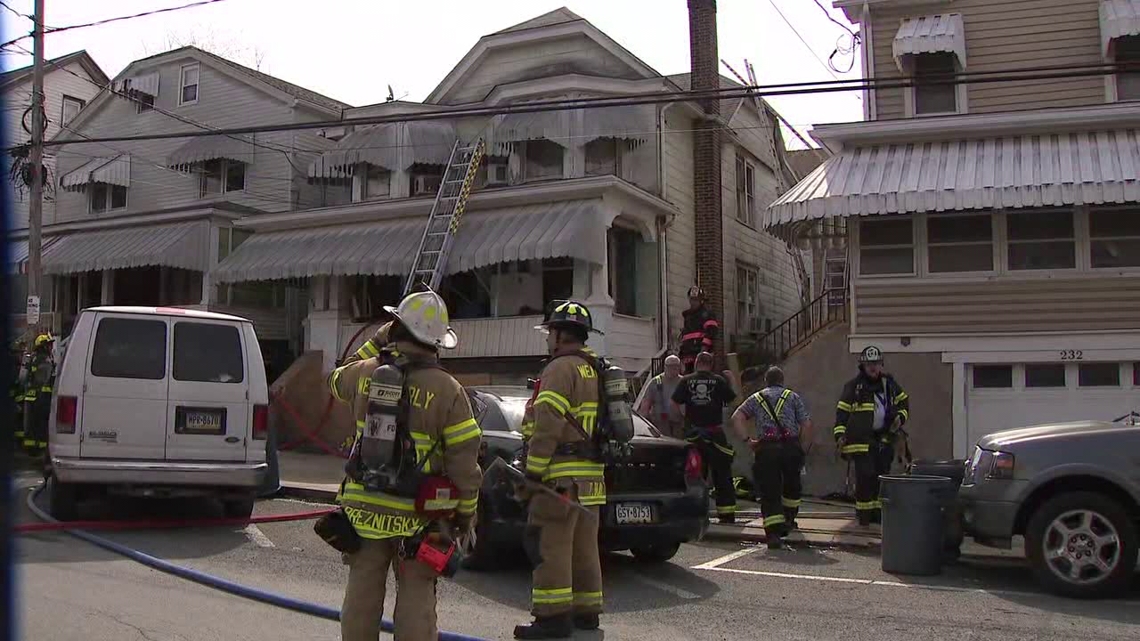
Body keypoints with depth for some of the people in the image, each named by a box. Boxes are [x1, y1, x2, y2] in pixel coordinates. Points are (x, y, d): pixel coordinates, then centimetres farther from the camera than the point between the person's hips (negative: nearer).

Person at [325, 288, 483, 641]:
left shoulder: (365, 373, -3)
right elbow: (464, 462, -11)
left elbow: (337, 381, 24)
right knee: (415, 599, 7)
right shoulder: (447, 390, -12)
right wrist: (466, 513, 2)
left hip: (364, 509, 3)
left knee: (362, 594, 15)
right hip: (417, 517, -3)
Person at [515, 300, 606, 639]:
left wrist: (533, 472, -14)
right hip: (592, 473, 10)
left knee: (550, 546, -6)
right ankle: (585, 611, 21)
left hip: (562, 475, -10)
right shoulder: (596, 371, 19)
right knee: (583, 546, 14)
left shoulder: (560, 369, -11)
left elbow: (547, 428, -18)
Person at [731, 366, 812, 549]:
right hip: (791, 445, 0)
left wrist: (747, 439, 4)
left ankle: (774, 533, -13)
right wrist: (801, 444, 11)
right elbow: (806, 424, 3)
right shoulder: (793, 397, 16)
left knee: (769, 493, -1)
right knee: (792, 485, 25)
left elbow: (736, 418, 4)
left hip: (766, 448, 0)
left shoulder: (756, 398, 19)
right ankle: (788, 519, 35)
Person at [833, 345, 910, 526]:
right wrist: (840, 434, -14)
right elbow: (842, 410, -5)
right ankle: (863, 513, -1)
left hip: (884, 438, 5)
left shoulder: (889, 383, 10)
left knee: (882, 475, 10)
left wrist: (901, 417, 5)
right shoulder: (854, 386, -4)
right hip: (862, 439, -5)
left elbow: (904, 400, 24)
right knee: (865, 475, -11)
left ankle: (878, 511, 20)